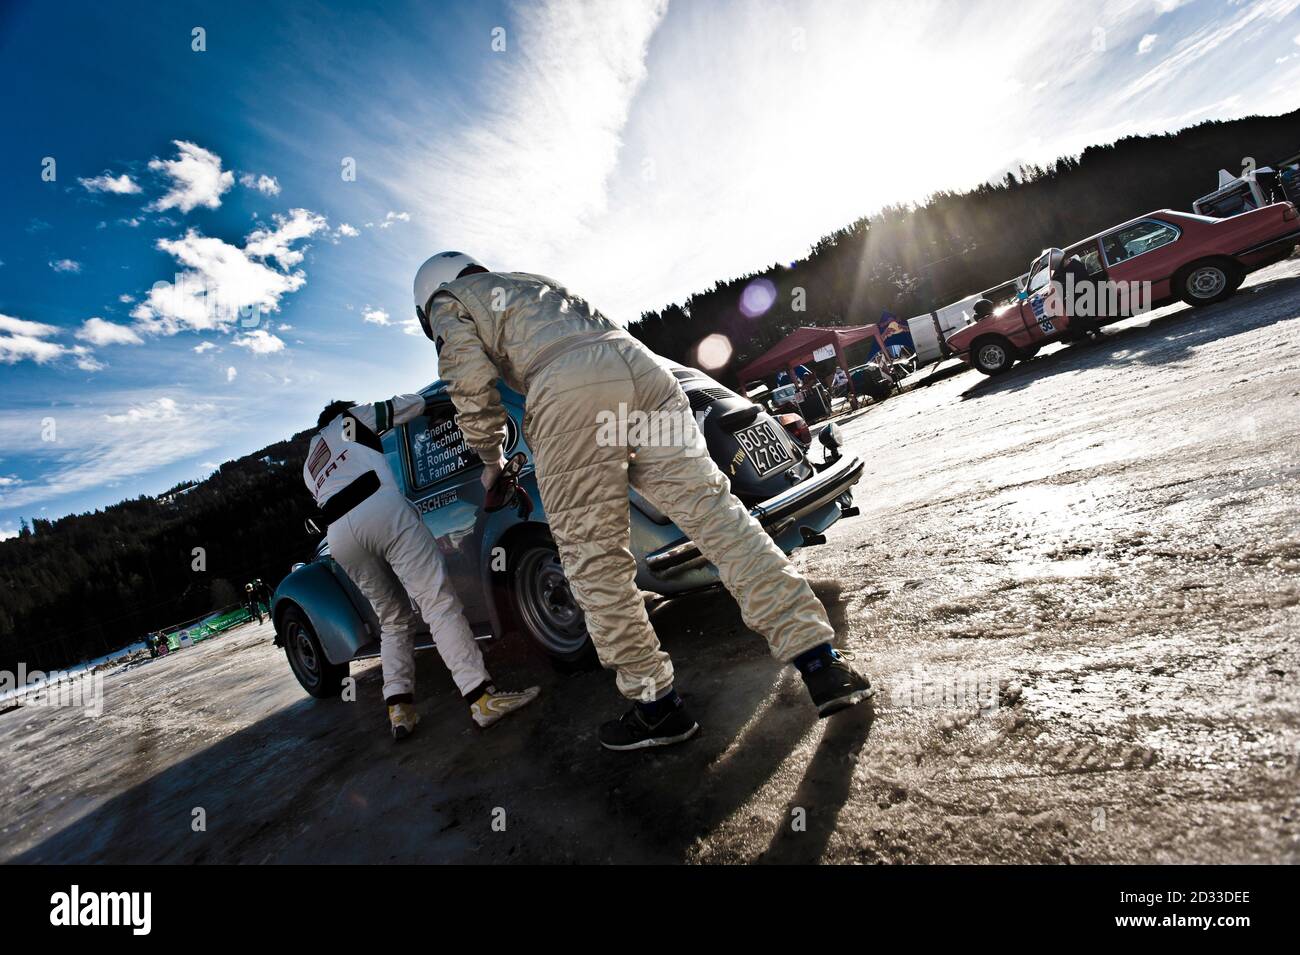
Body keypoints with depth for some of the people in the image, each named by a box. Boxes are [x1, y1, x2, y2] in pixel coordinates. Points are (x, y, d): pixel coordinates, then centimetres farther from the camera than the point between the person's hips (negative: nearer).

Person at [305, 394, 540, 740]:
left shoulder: (309, 466, 37)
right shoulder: (350, 418, 25)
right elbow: (415, 403, 28)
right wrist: (387, 410, 50)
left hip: (339, 535, 6)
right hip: (381, 507, -5)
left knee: (394, 620, 16)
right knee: (439, 603, -12)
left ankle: (399, 709, 2)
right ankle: (482, 697, -21)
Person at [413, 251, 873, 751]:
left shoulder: (447, 300, 25)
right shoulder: (532, 281, 43)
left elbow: (471, 382, 9)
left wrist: (490, 457, 23)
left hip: (567, 389, -6)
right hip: (640, 363, 6)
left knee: (594, 559, 0)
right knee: (710, 506, -1)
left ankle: (657, 704, 6)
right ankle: (821, 662, -3)